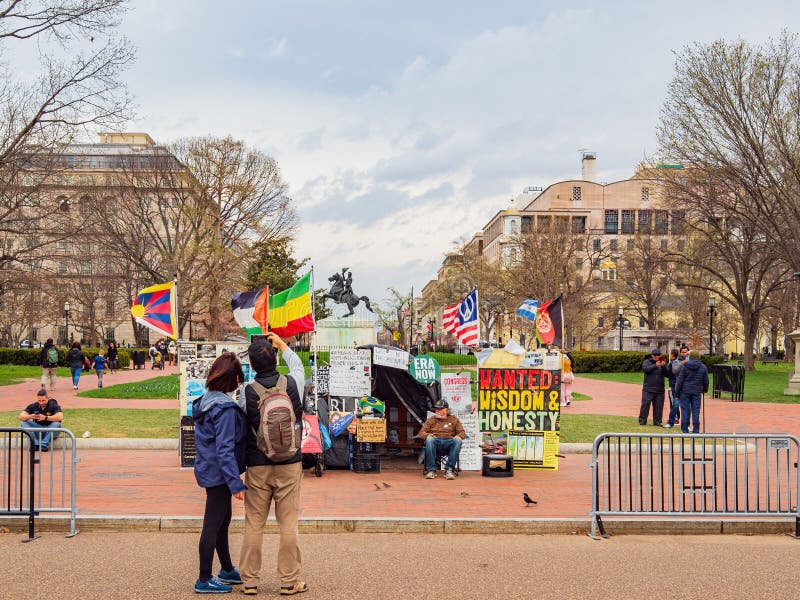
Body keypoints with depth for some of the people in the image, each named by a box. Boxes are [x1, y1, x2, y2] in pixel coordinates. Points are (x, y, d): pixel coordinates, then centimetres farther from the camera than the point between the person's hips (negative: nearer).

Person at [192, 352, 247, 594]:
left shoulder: (205, 402, 6)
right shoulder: (225, 408, -22)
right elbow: (225, 450, -25)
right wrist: (237, 484, -22)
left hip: (208, 470, 9)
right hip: (219, 474, -9)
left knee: (222, 521, 21)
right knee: (213, 525, 1)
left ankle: (227, 570, 36)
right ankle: (204, 580, 12)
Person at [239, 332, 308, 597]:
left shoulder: (246, 392, -9)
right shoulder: (292, 384, -5)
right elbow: (298, 365, 19)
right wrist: (281, 344, 32)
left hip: (257, 467, 0)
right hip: (289, 465, 0)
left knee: (253, 525, 9)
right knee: (288, 525, 5)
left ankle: (250, 580, 16)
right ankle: (289, 581, 11)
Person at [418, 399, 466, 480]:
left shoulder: (454, 419, 20)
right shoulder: (431, 420, 21)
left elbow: (462, 432, 12)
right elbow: (421, 432, 12)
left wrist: (458, 436, -13)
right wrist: (427, 435, -13)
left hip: (449, 441, 0)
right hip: (435, 442, 0)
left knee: (457, 440, -34)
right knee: (429, 439, -35)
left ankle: (449, 470, -32)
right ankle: (431, 470, -33)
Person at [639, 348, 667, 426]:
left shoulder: (663, 362, 10)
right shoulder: (647, 362, 4)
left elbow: (666, 374, -2)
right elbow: (645, 369, -16)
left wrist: (663, 366, -20)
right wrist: (655, 365, -26)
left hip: (659, 390, 3)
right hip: (648, 389, -2)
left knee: (658, 407, 4)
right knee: (645, 405, -3)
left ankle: (657, 422, 11)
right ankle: (642, 421, 4)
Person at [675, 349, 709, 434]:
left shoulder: (684, 366, -3)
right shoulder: (703, 367, 3)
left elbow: (680, 380, -3)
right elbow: (706, 381, 10)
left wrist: (677, 393, 3)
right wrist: (705, 390, 29)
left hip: (685, 392, -1)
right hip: (697, 392, 1)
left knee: (685, 411, 2)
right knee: (696, 411, 4)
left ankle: (685, 431, 4)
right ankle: (696, 431, 5)